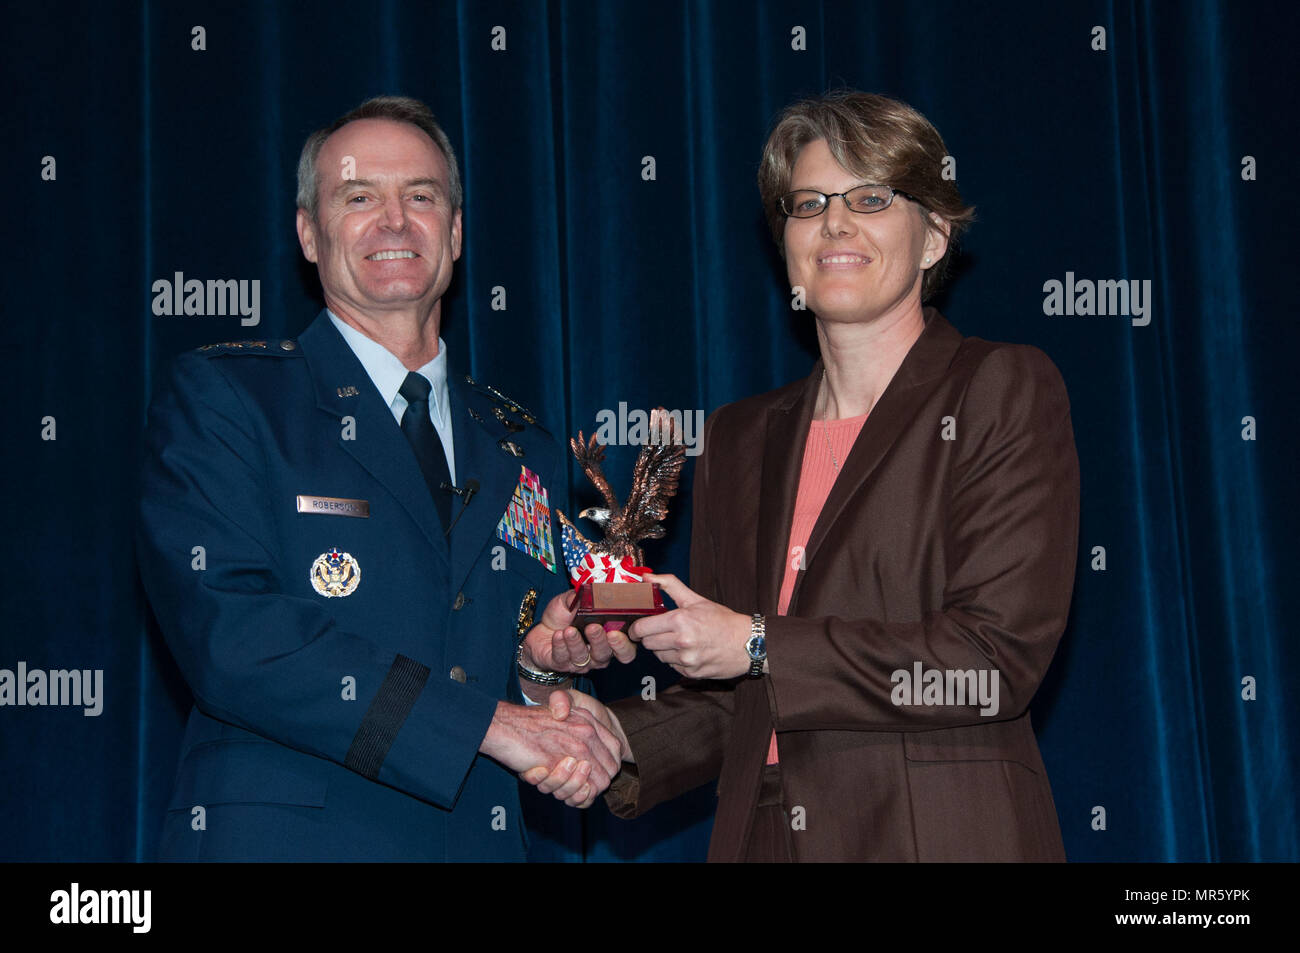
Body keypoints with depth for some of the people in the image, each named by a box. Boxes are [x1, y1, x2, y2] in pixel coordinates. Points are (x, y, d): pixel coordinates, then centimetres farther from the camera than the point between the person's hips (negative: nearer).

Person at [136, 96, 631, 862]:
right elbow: (226, 632, -16)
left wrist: (543, 665, -4)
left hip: (483, 838, 4)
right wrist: (485, 719, -19)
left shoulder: (523, 447, 13)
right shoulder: (221, 397, -1)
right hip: (282, 838, -4)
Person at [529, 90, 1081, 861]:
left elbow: (1000, 657, -14)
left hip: (942, 834, -4)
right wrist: (619, 736, -3)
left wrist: (759, 646, -12)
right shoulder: (743, 437, 13)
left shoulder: (1005, 392, -3)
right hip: (764, 835, 4)